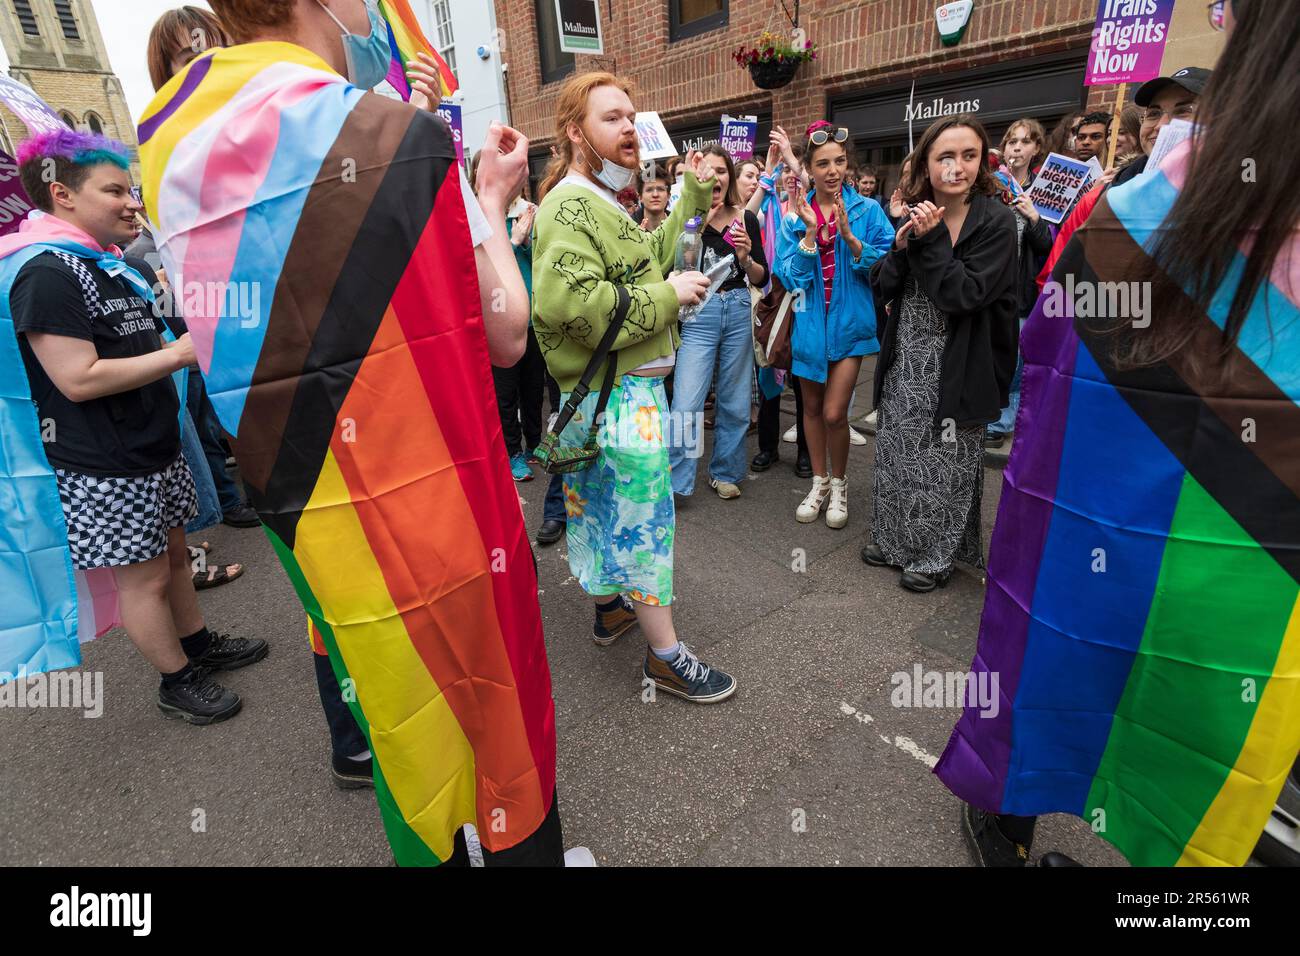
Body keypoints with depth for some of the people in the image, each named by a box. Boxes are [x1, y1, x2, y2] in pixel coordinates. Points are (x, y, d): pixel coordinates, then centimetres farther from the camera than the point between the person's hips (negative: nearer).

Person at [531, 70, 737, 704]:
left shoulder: (602, 201, 19)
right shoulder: (569, 207, -15)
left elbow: (652, 256, 24)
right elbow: (569, 302, -29)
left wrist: (693, 195, 20)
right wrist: (667, 295, -21)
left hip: (629, 384, 11)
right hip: (618, 394, -11)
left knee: (603, 504, 19)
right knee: (644, 514, -5)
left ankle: (608, 608, 37)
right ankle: (666, 656, 8)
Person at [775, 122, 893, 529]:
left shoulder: (868, 211, -3)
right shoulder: (795, 215, 1)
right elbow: (789, 277, -7)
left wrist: (849, 236, -20)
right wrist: (810, 232, -18)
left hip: (850, 322, -3)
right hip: (810, 322, 3)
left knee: (834, 413, -7)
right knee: (812, 407, 13)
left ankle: (839, 484, 18)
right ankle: (819, 483, 31)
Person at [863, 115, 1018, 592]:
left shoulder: (996, 220, -9)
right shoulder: (917, 214, 6)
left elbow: (965, 294, -19)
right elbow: (884, 286, 2)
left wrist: (931, 240, -20)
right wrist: (902, 245, -15)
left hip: (956, 364, -5)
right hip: (906, 359, 5)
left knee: (945, 463, 5)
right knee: (897, 455, 13)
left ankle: (938, 556, 23)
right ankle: (895, 540, 31)